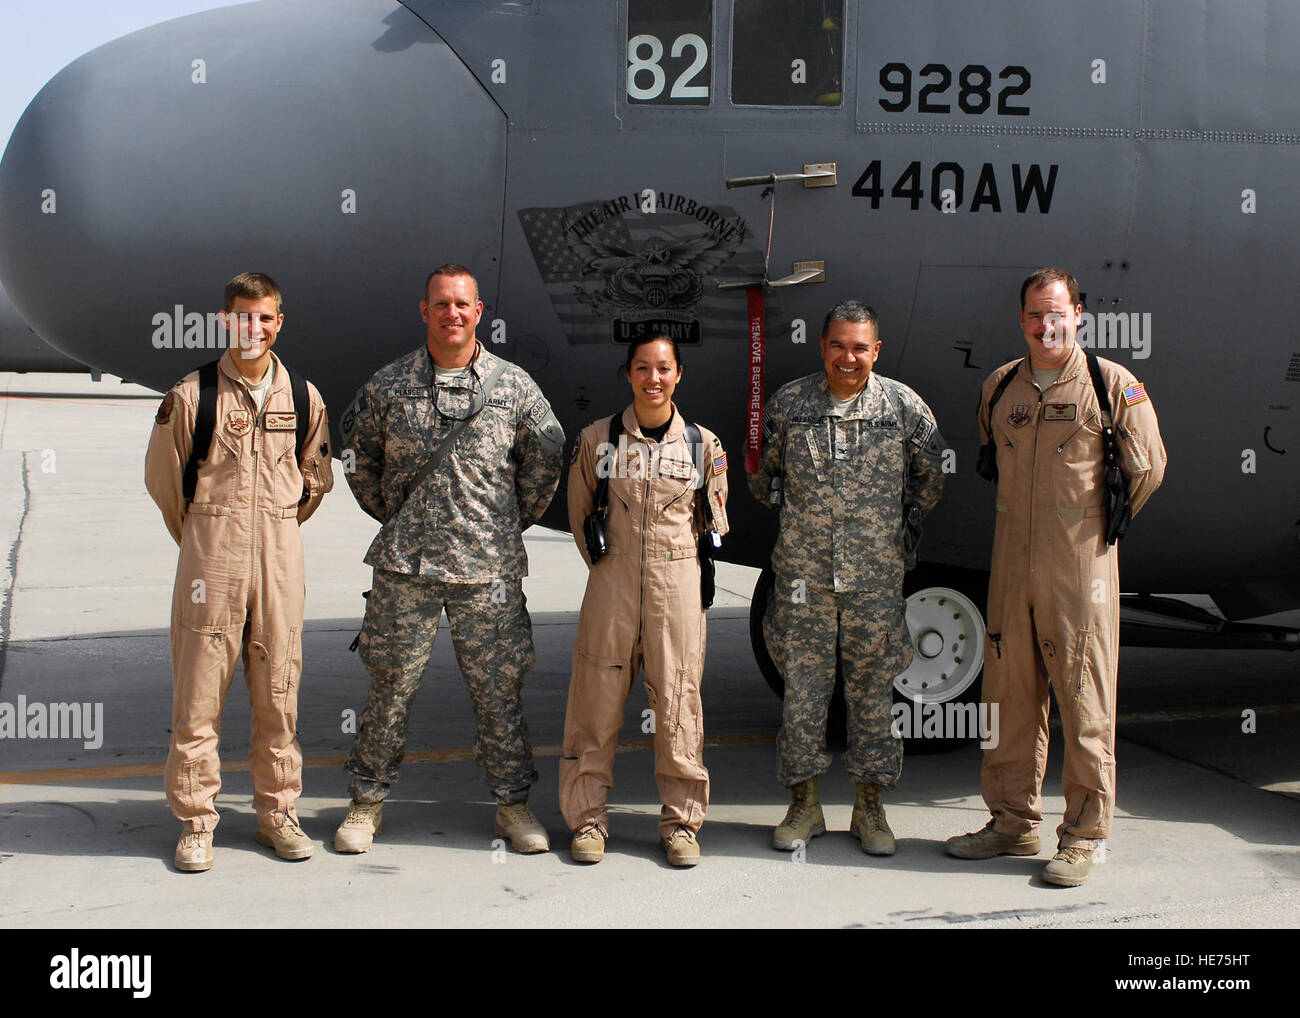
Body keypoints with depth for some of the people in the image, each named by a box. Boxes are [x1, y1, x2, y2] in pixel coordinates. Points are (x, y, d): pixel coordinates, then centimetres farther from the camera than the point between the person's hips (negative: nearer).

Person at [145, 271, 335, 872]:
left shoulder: (303, 398, 6)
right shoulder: (191, 396, -2)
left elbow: (316, 477, 19)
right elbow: (162, 478, 8)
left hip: (280, 556, 2)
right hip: (210, 553, -2)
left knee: (278, 688, 7)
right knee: (199, 690, -1)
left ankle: (277, 812, 19)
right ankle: (195, 821, 10)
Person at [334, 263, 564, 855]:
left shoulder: (513, 385, 3)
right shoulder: (389, 385, 3)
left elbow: (545, 458, 14)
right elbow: (356, 451, 17)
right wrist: (389, 513, 12)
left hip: (488, 567, 0)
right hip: (405, 565, 0)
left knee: (498, 689, 6)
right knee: (391, 687, 6)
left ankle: (513, 805, 19)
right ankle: (367, 802, 20)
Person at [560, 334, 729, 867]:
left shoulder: (704, 444, 3)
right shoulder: (597, 438, 2)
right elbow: (580, 511, 14)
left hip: (678, 587, 0)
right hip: (612, 583, 0)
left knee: (678, 702, 1)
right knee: (597, 698, 1)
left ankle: (681, 821, 14)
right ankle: (587, 817, 14)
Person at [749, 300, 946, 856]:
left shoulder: (903, 405, 2)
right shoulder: (788, 402, 3)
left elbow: (930, 475, 16)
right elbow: (761, 473, 18)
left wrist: (908, 522, 12)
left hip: (876, 575, 0)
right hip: (803, 573, 0)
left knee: (872, 686, 6)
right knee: (802, 685, 3)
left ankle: (870, 808, 17)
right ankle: (804, 804, 17)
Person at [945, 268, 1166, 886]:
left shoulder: (1113, 384, -3)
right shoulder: (999, 386, 10)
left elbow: (1147, 469, 4)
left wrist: (1101, 523, 11)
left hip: (1080, 566, -4)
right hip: (1011, 563, 5)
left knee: (1085, 705, -1)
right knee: (1009, 694, 10)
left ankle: (1083, 835, 9)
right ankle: (1014, 821, 22)